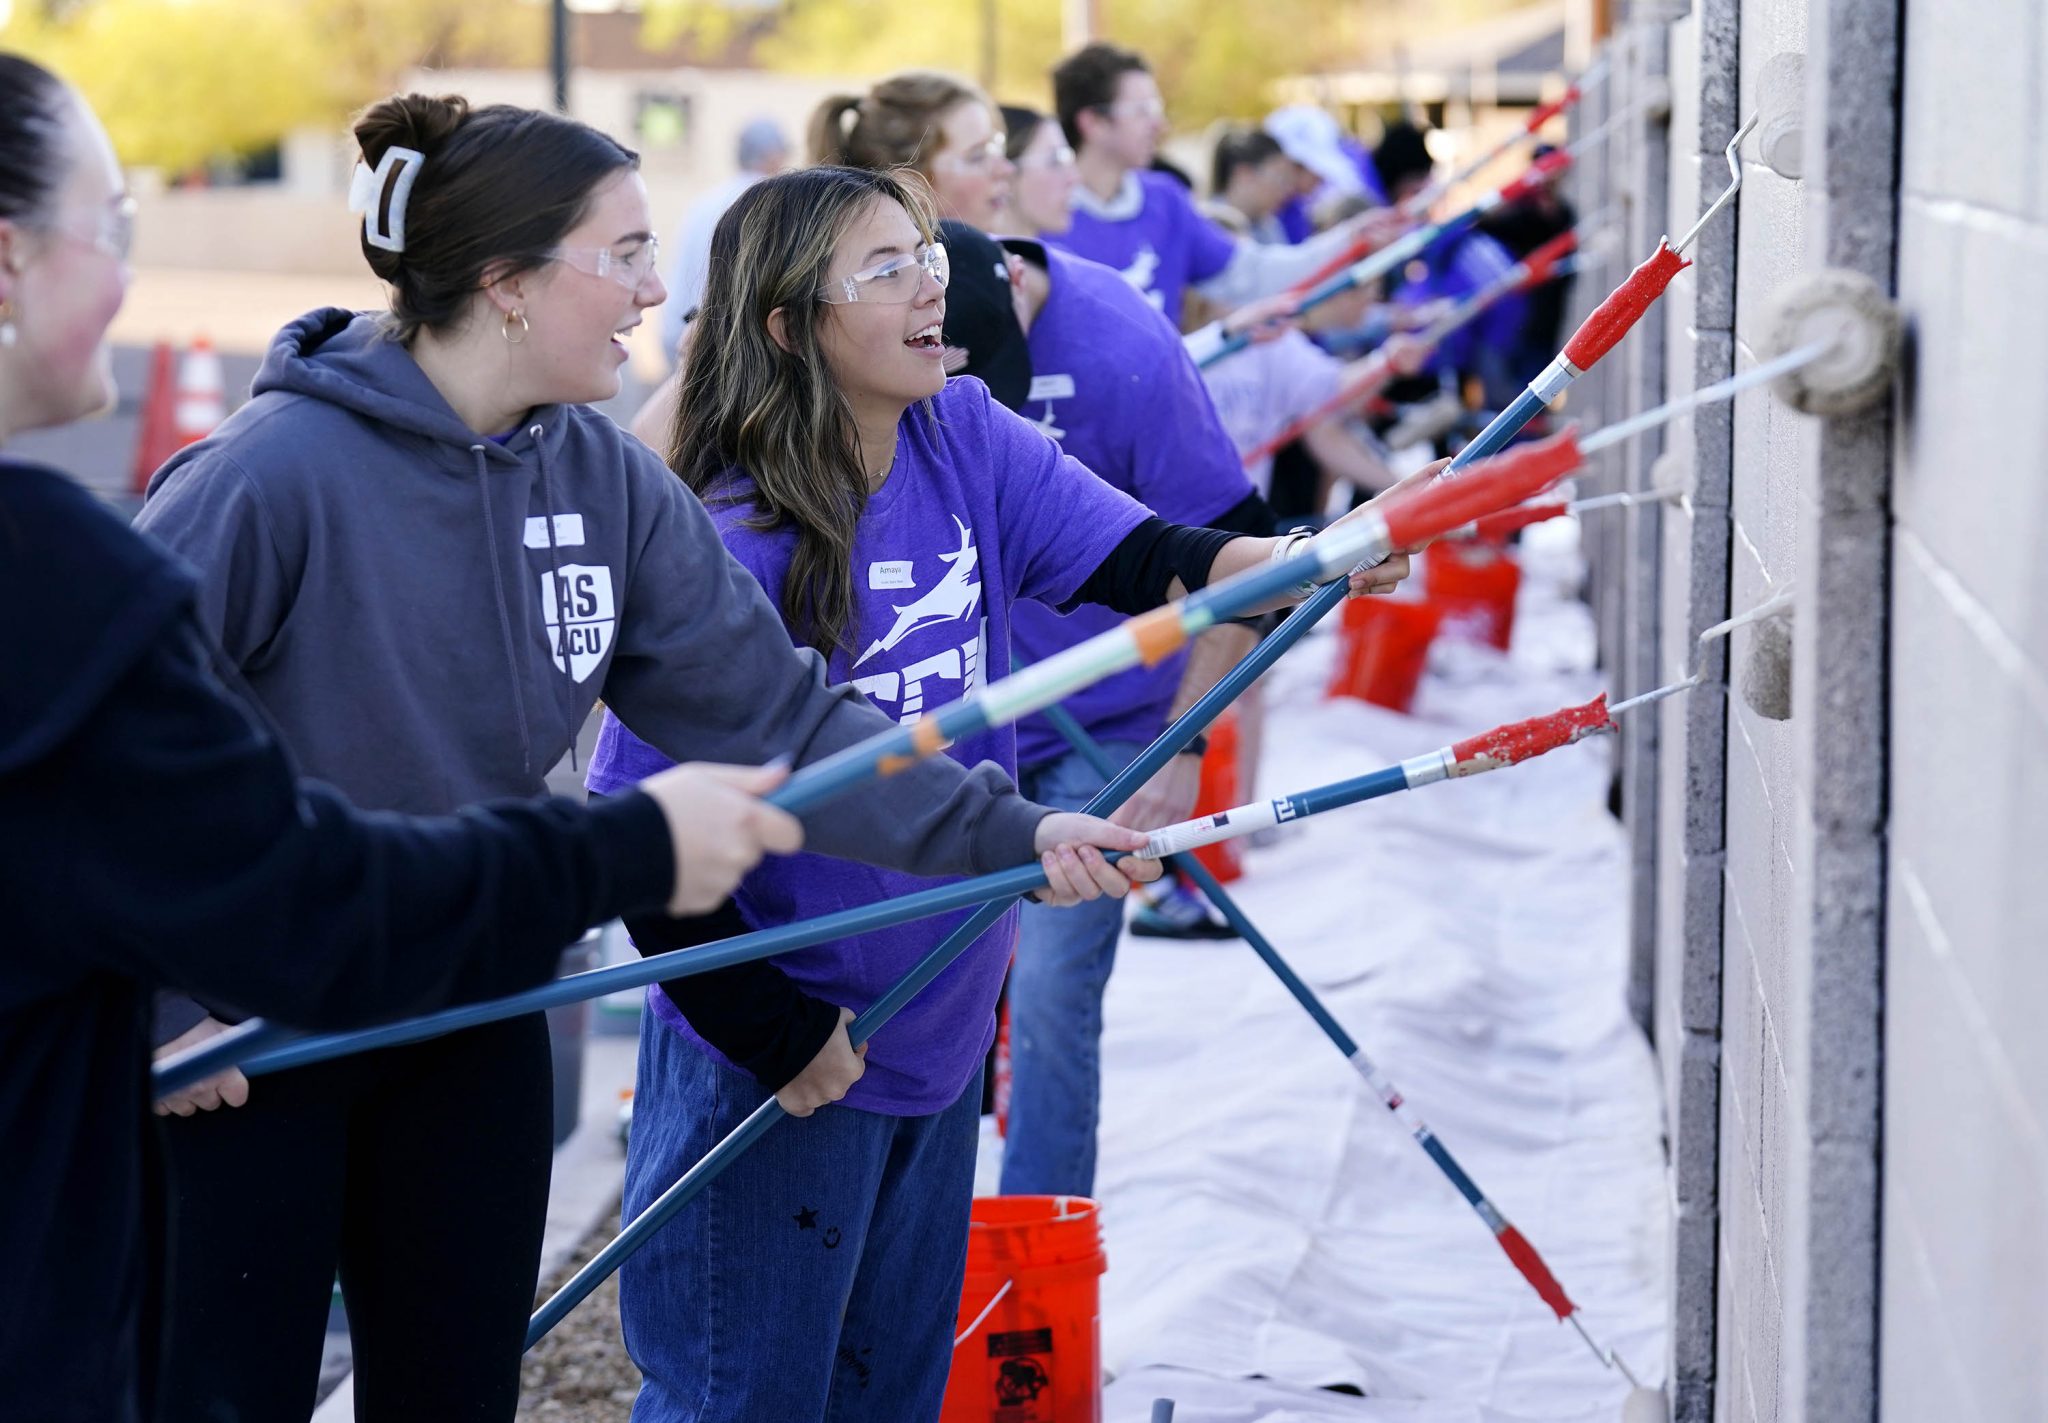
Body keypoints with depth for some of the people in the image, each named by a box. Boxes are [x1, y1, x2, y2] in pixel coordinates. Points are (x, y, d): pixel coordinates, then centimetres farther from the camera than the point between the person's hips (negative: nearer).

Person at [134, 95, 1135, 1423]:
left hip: (474, 1024, 6)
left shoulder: (606, 480, -5)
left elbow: (774, 711, -6)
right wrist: (154, 1009, -17)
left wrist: (1006, 830, -15)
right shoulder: (277, 472, -24)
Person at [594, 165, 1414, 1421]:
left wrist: (1307, 559, -34)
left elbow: (1139, 554, -14)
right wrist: (773, 1034, -16)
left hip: (942, 1035, 6)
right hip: (775, 1059, -6)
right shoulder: (732, 548, -20)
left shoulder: (969, 443, -2)